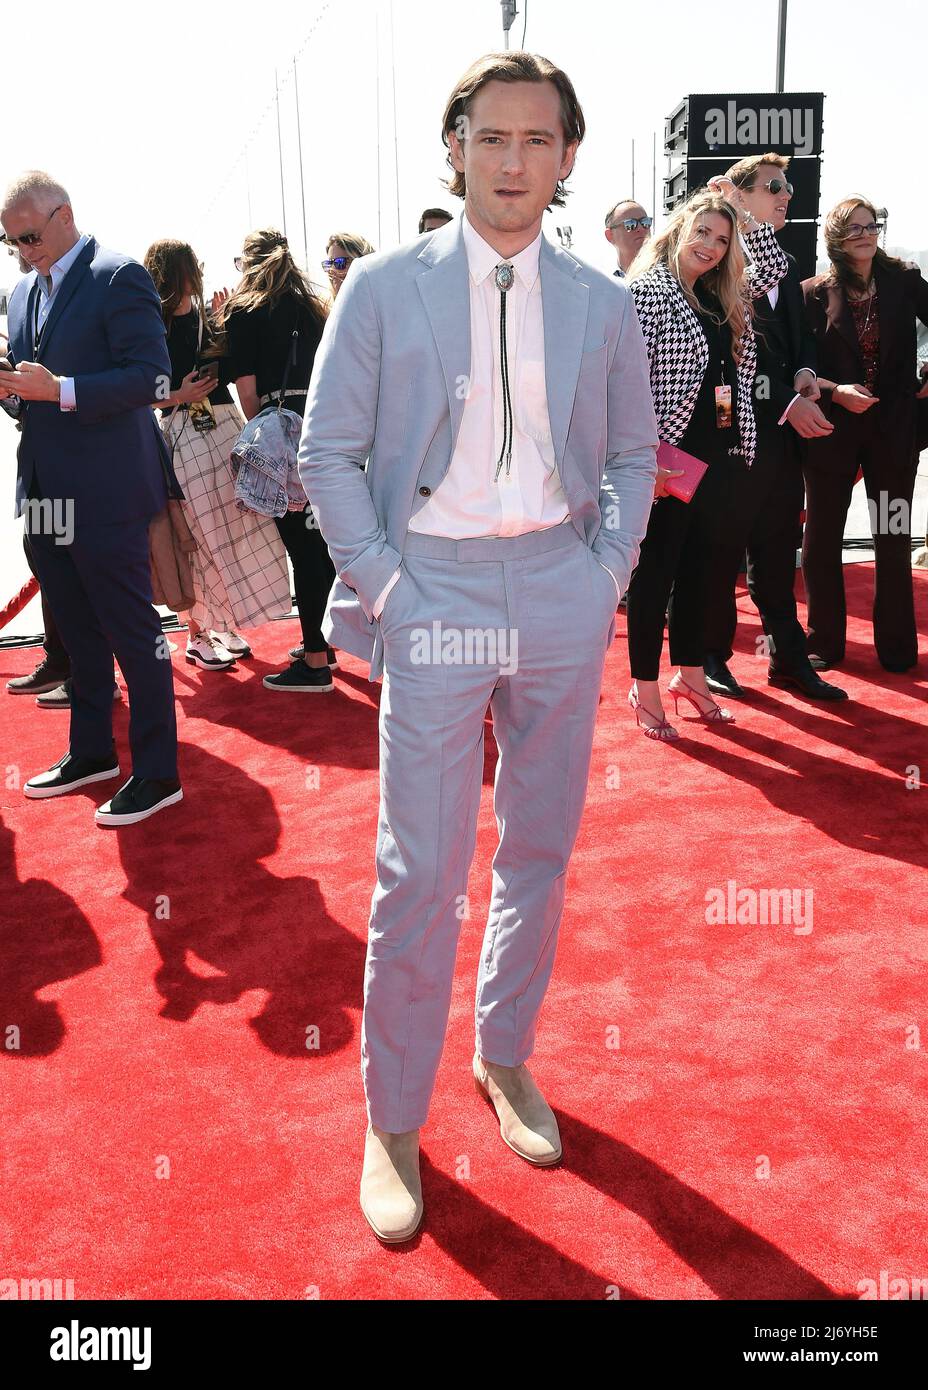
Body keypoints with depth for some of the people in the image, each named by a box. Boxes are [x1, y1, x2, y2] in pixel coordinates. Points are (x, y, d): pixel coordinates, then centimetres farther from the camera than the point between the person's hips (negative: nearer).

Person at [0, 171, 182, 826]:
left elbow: (151, 376, -17)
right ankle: (92, 752, 31)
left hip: (106, 494, -8)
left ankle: (158, 773, 9)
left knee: (133, 632, -1)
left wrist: (60, 391, -24)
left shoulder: (119, 276, -9)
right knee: (79, 632, 17)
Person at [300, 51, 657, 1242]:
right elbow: (328, 450, 0)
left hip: (562, 594, 4)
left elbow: (633, 453, 15)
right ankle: (393, 1120, 16)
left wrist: (611, 569, 3)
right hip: (435, 594, -3)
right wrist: (380, 586, -7)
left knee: (540, 849, 12)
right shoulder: (383, 288, 0)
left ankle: (506, 1055, 34)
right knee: (421, 872, -2)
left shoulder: (600, 305, 7)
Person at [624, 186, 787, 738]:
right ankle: (646, 689, 12)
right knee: (656, 572, 2)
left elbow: (776, 265, 25)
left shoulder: (725, 296, 13)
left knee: (699, 568, 15)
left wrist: (744, 213, 13)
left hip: (718, 456, 7)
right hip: (669, 460, -7)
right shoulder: (648, 290, -9)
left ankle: (691, 675, 27)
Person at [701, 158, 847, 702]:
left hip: (785, 432, 8)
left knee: (778, 551, 12)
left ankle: (788, 656, 20)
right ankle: (713, 656, 14)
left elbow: (802, 336, 21)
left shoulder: (787, 267, 19)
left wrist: (806, 373, -2)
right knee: (722, 550, 3)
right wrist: (789, 402, -16)